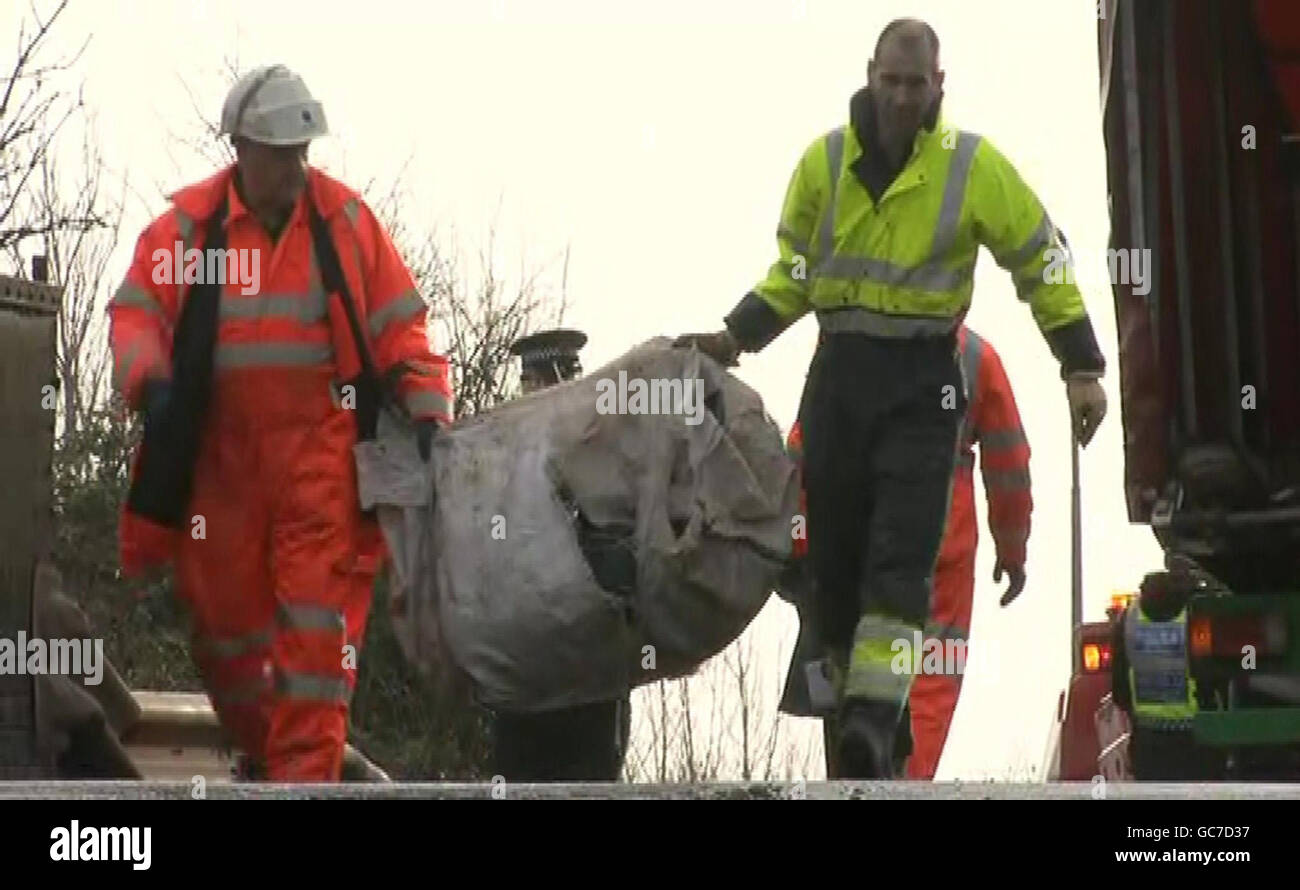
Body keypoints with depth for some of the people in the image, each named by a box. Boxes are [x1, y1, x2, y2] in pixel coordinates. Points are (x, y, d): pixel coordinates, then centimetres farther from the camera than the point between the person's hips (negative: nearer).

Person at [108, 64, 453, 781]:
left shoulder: (345, 219, 3)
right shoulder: (190, 224, 2)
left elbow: (399, 324, 6)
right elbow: (136, 313, 2)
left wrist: (427, 411, -4)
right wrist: (151, 382, -17)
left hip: (320, 452, -1)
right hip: (221, 449, 1)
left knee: (317, 620, -10)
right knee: (226, 616, 10)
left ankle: (305, 771, -11)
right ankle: (258, 749, 33)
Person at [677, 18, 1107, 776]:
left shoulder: (974, 167, -3)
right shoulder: (825, 161, 4)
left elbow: (1043, 262, 4)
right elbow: (793, 273, 16)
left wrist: (1082, 368, 0)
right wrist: (737, 338, 4)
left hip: (923, 384, -3)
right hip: (840, 376, 3)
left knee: (899, 555, -15)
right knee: (836, 555, 4)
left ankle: (874, 718, -24)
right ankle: (856, 700, 16)